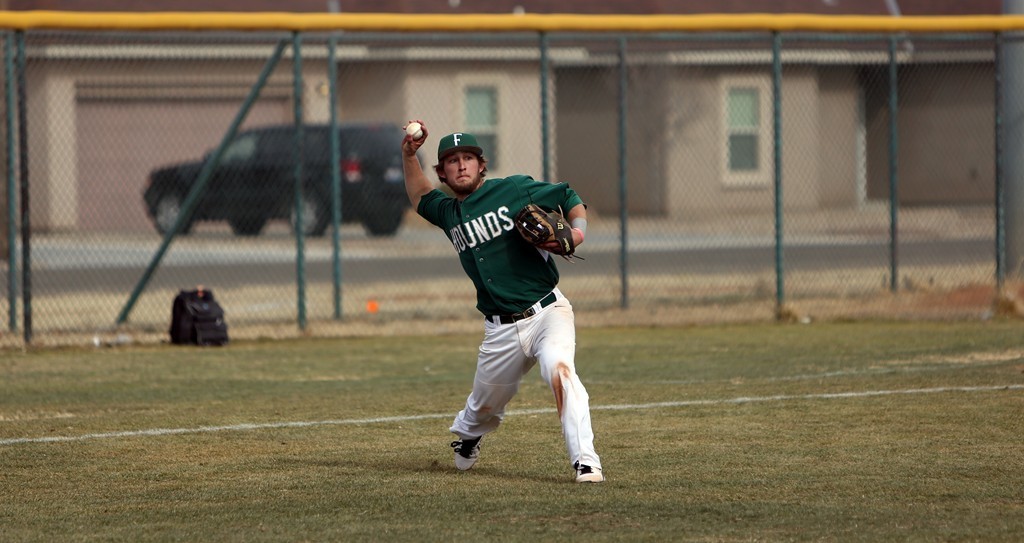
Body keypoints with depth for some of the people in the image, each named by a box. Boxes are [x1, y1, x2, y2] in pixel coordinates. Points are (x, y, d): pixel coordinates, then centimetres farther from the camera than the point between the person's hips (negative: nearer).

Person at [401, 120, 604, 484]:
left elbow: (570, 199, 7)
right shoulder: (448, 212, 13)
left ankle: (586, 463, -34)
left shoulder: (514, 190, -1)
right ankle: (466, 434, 52)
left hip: (547, 312, -5)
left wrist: (578, 230, -13)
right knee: (485, 405, 15)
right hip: (501, 329, 5)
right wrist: (409, 154, 20)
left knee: (559, 369, -32)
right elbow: (420, 198, 35)